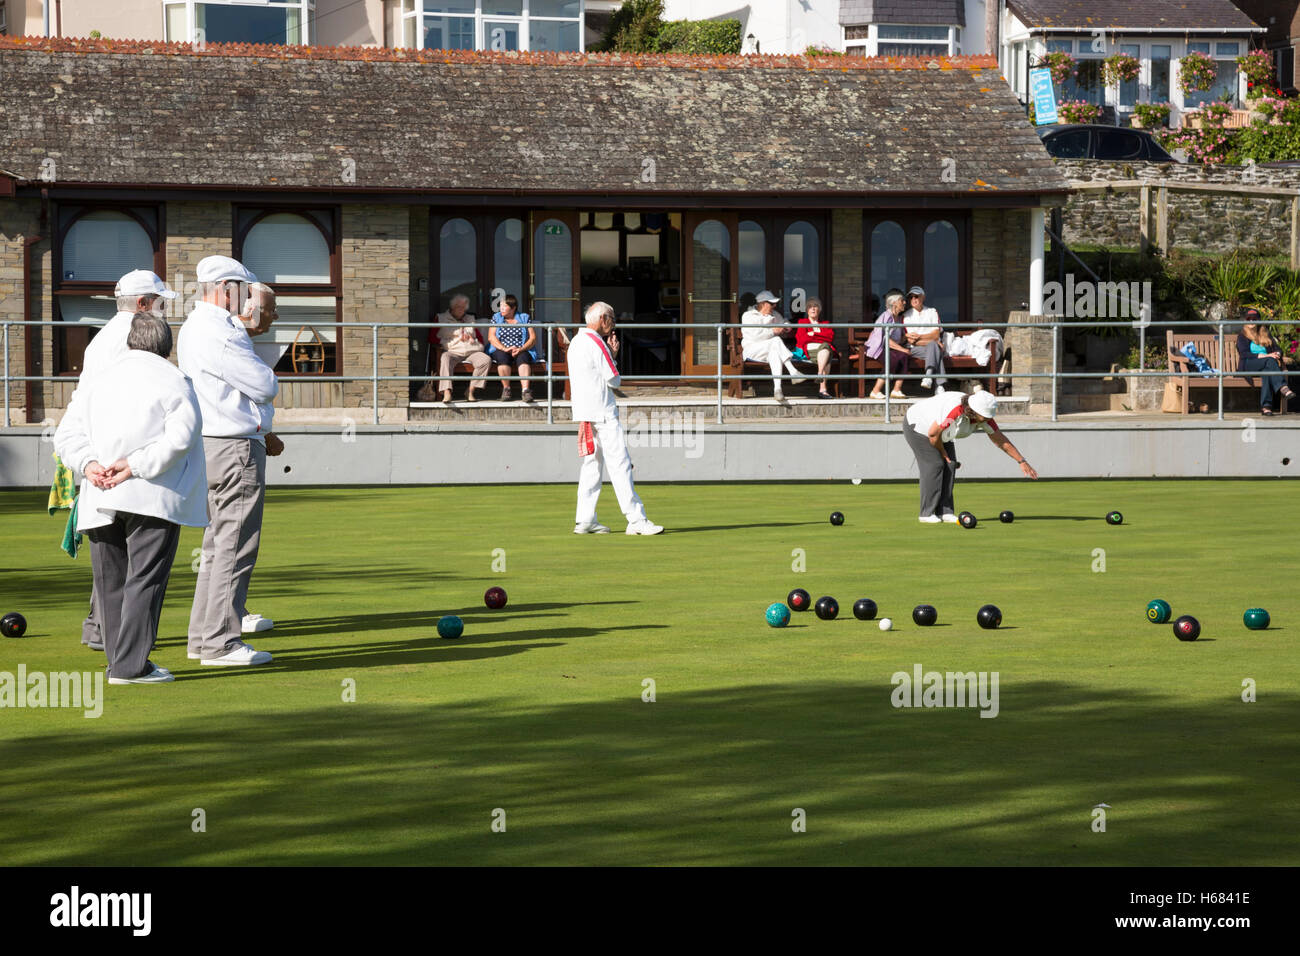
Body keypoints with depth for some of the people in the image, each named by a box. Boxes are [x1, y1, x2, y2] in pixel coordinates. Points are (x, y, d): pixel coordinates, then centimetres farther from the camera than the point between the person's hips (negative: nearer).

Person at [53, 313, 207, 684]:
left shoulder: (100, 380, 17)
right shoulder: (173, 379, 1)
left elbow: (67, 433, 9)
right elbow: (180, 435, -13)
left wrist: (89, 464, -4)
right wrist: (136, 466, -13)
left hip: (100, 501, 5)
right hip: (153, 499, -5)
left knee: (111, 581, 12)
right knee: (145, 578, -4)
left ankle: (119, 662, 15)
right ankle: (131, 664, -10)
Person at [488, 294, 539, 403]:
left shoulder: (524, 318, 10)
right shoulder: (496, 317, 13)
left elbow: (533, 338, 3)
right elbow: (491, 337, 1)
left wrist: (521, 349, -16)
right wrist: (504, 349, -16)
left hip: (522, 351, -1)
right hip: (501, 350, 1)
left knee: (523, 357, -35)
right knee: (503, 357, -35)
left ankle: (525, 390, -49)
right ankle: (506, 389, -28)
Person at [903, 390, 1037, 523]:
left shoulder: (983, 417, -18)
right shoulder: (954, 411, -41)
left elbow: (1001, 440, -9)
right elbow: (933, 434, -29)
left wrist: (1022, 461, -9)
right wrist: (943, 453, -12)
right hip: (917, 426, -8)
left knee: (950, 465, -4)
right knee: (934, 464, -17)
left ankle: (944, 512, -2)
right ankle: (927, 514, -13)